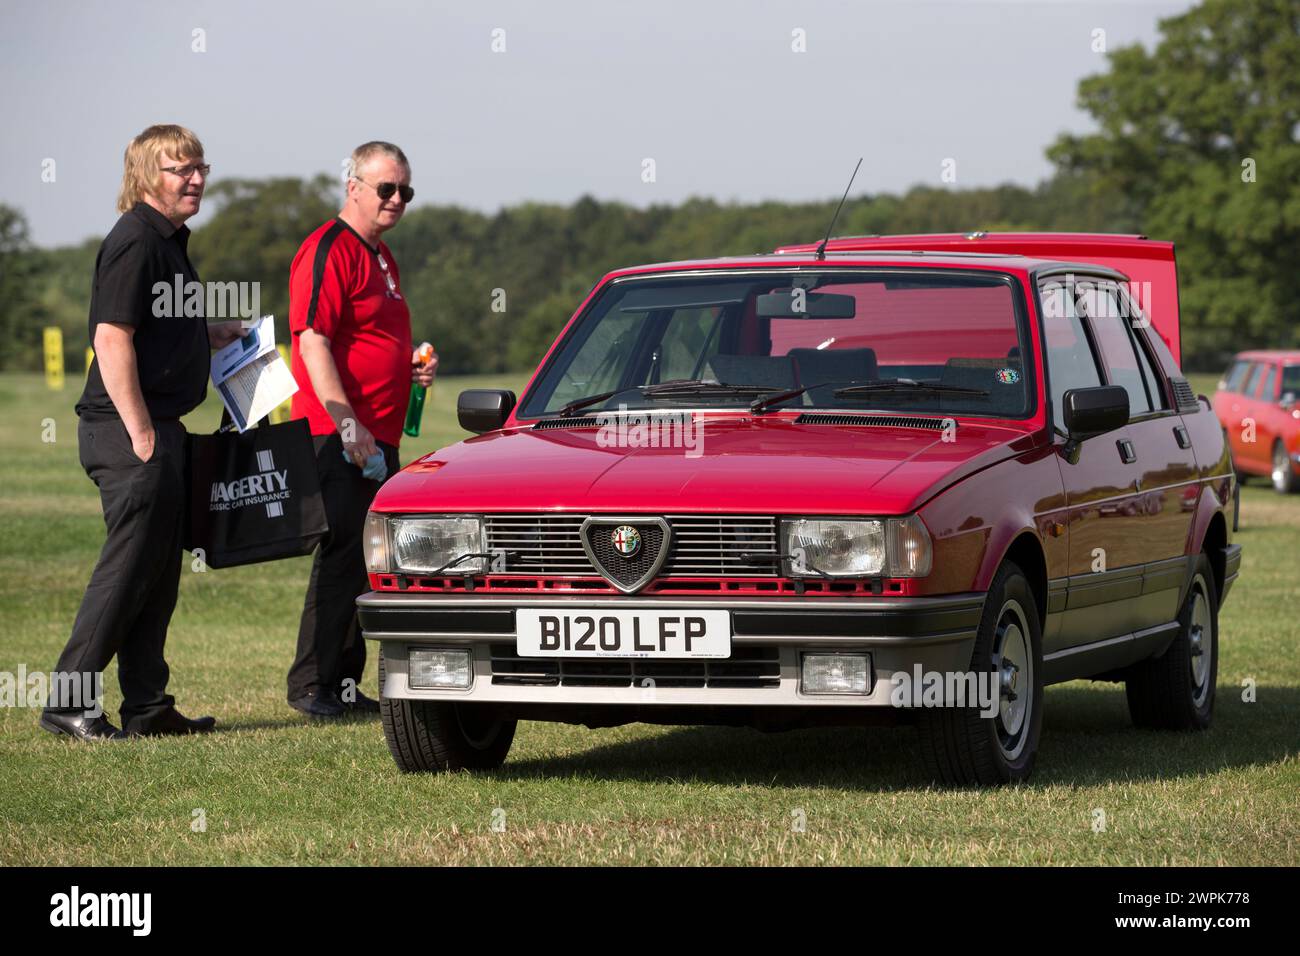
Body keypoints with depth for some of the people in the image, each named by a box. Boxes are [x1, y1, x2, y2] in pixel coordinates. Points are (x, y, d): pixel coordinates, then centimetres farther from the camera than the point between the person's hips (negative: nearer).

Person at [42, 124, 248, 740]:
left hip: (158, 429, 10)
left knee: (157, 574, 12)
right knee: (129, 568, -8)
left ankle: (148, 706, 17)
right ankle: (68, 702, -4)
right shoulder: (135, 241, -14)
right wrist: (139, 431, -22)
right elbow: (112, 337, -21)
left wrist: (209, 336, 16)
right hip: (130, 433, -10)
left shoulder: (169, 240, 17)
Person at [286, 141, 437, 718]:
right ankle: (311, 685, -5)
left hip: (379, 440, 10)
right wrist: (348, 425, -24)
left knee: (366, 564, 11)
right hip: (338, 437, -10)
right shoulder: (328, 252, -10)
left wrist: (415, 369, 11)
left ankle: (345, 683, 16)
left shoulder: (381, 258, 21)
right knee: (342, 557, -10)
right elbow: (313, 342, -18)